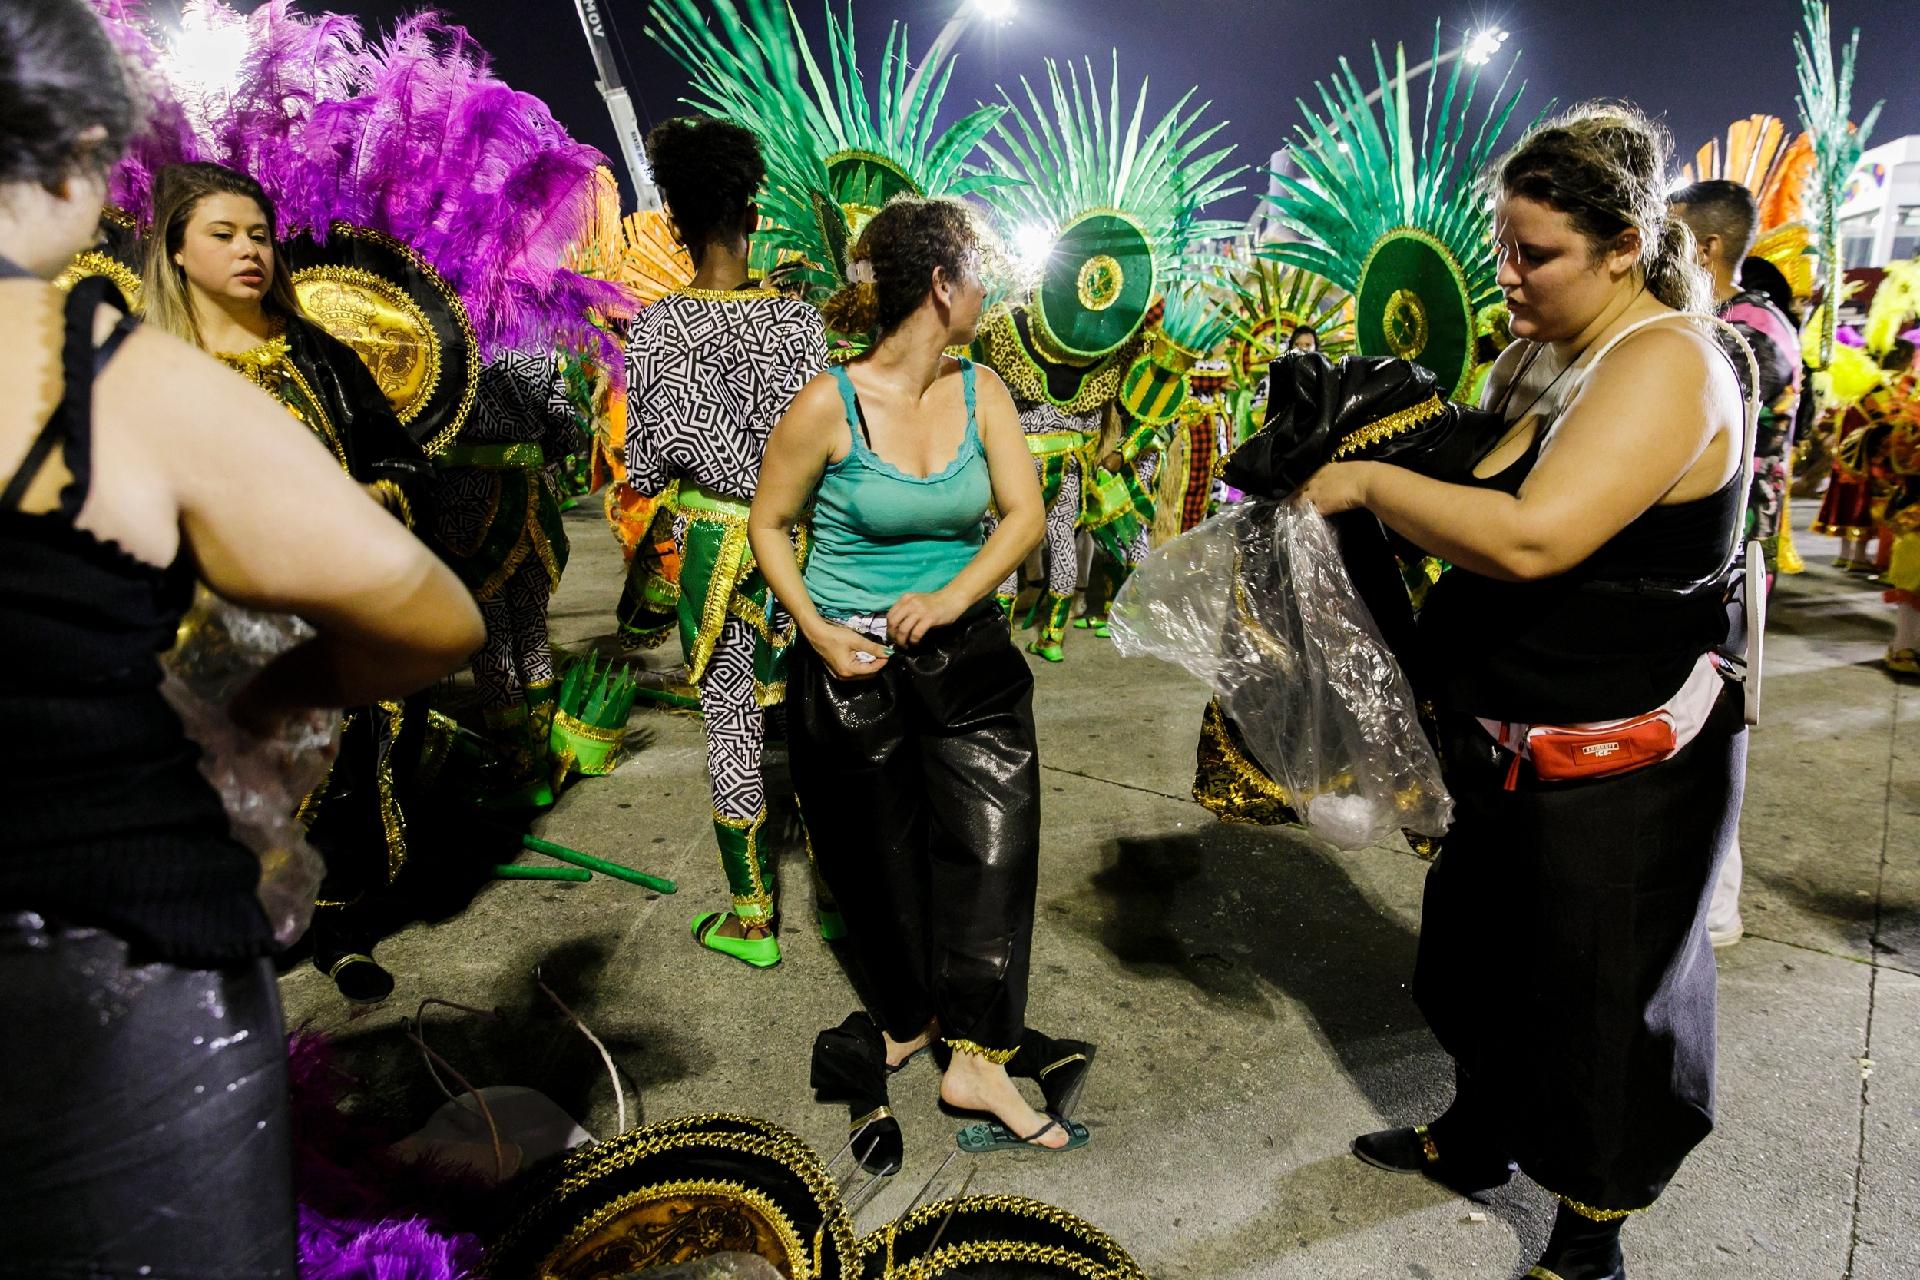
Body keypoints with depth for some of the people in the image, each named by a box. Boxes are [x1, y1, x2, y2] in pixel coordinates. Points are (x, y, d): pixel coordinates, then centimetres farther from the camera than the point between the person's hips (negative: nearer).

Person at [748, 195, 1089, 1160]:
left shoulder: (979, 390, 0)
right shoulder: (829, 405, -13)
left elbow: (1024, 514, -3)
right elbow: (768, 525, -3)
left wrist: (956, 594, -21)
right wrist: (816, 630, -16)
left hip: (966, 654, 3)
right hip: (852, 669, -3)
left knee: (993, 838, -6)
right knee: (879, 860, 12)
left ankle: (978, 1063, 6)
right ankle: (909, 1014, 38)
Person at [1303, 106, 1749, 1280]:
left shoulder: (1665, 364, -21)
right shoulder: (1556, 362, 8)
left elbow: (1530, 537, -33)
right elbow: (1485, 496, 15)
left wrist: (1369, 483, -22)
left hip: (1621, 771, -9)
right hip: (1519, 749, 9)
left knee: (1599, 1001, 9)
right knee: (1488, 952, 24)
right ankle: (1477, 1139, 47)